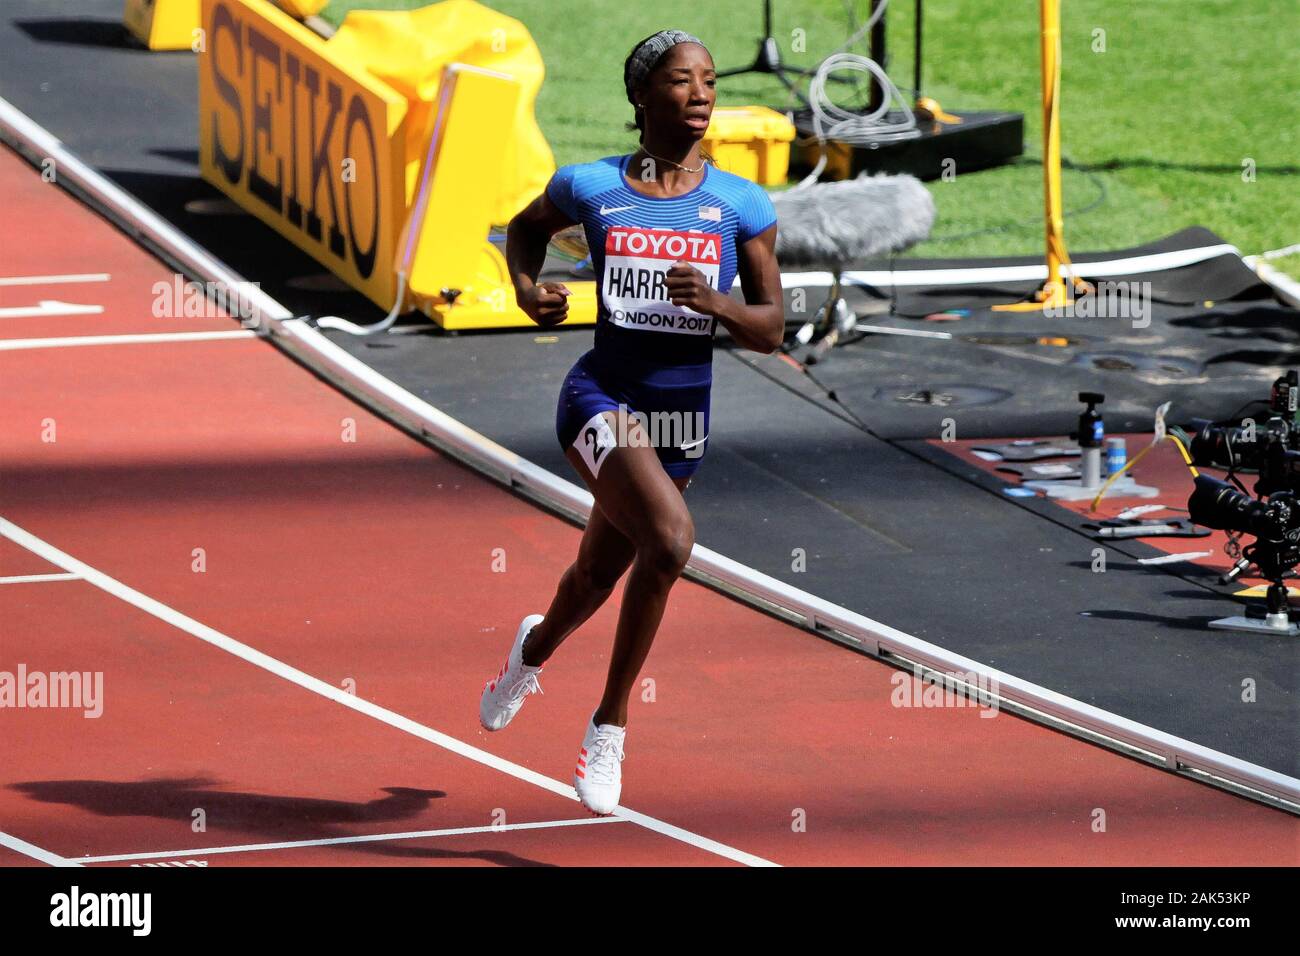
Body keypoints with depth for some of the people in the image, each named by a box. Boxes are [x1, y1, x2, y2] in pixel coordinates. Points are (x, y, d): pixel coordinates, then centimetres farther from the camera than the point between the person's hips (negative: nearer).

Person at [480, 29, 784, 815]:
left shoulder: (742, 206, -1)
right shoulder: (591, 188, -4)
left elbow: (771, 331, 0)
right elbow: (527, 226, 18)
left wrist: (715, 302, -20)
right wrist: (527, 288, -2)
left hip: (685, 416, 4)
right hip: (604, 400, -4)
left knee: (598, 578, 19)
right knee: (670, 538, -28)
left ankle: (536, 648, 54)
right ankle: (612, 723, -11)